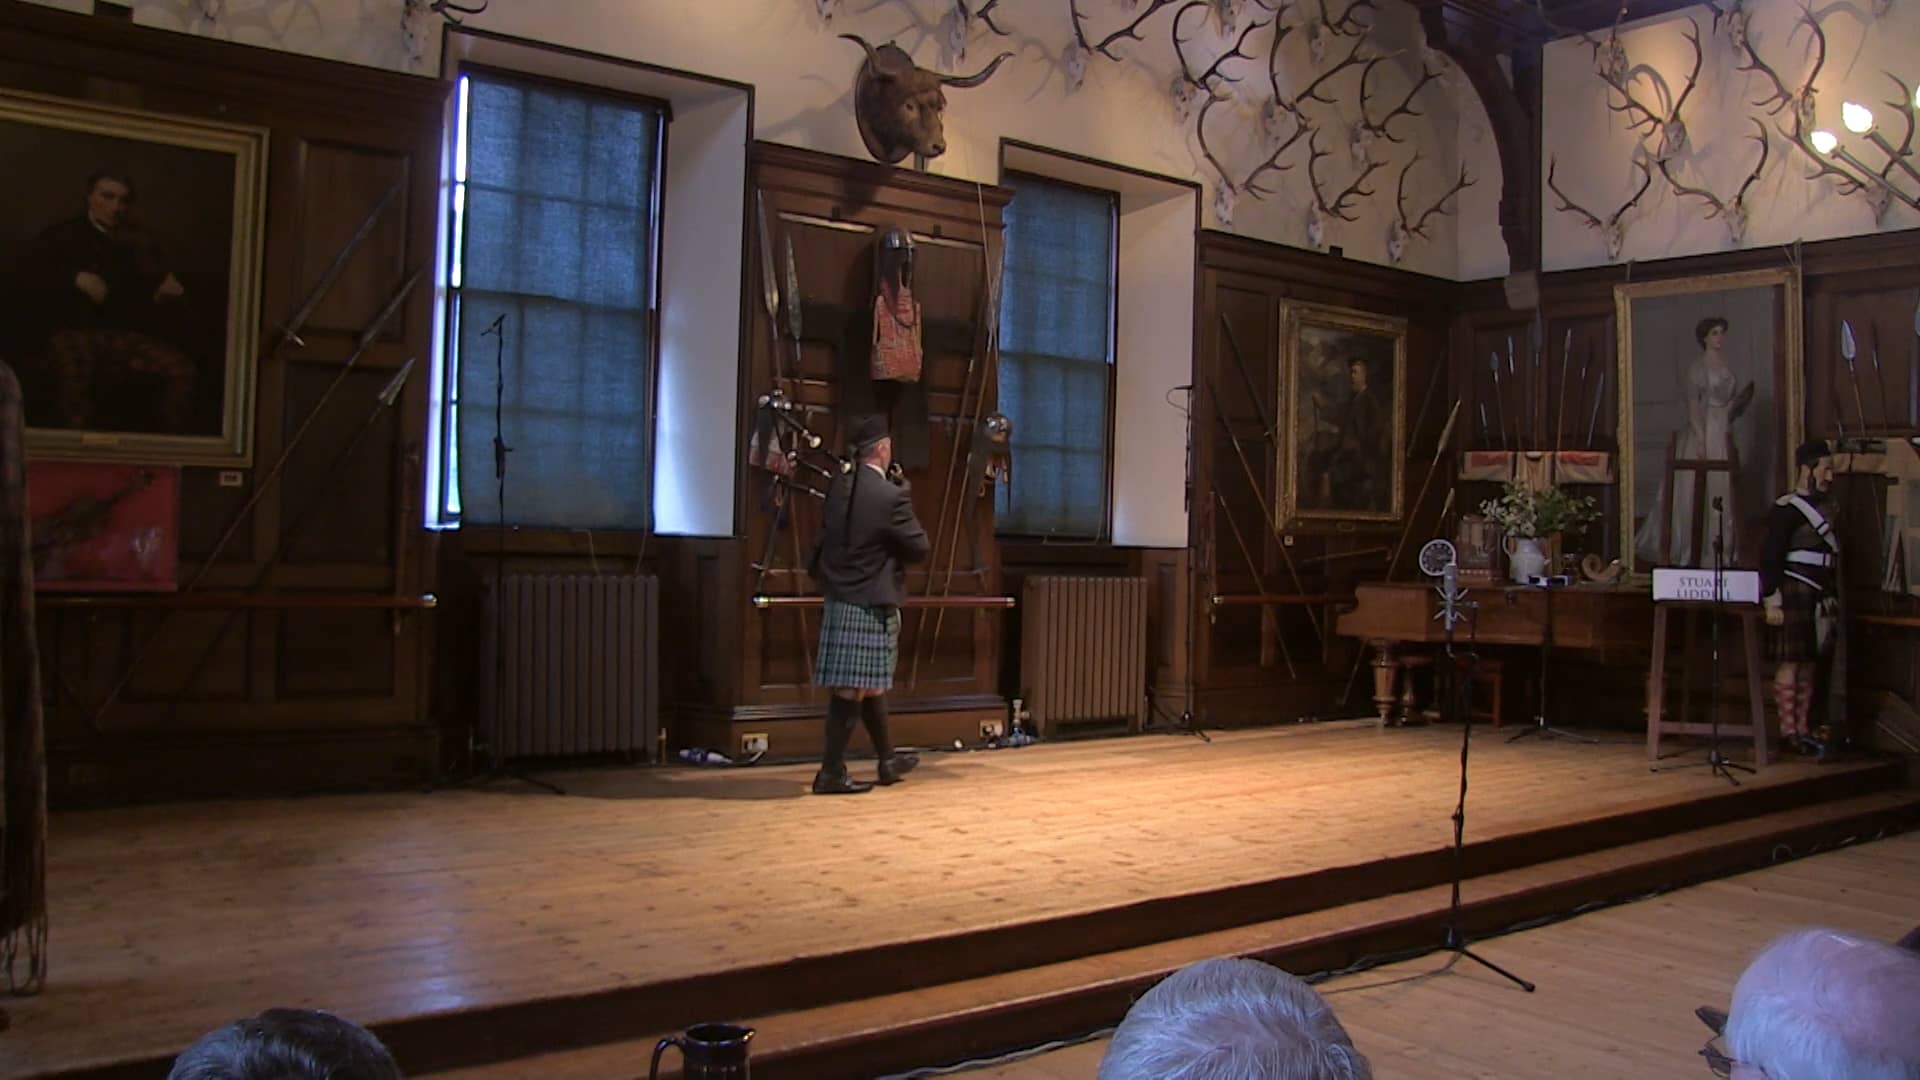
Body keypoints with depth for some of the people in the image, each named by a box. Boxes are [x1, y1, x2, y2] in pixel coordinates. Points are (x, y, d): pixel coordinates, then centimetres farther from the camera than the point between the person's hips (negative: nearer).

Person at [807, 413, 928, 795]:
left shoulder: (837, 487, 4)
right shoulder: (890, 496, -17)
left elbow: (826, 536, 11)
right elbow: (920, 548, -8)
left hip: (840, 599, 8)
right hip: (870, 605, -8)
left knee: (871, 683, 19)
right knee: (853, 689, -1)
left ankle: (888, 760, 32)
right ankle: (831, 772, 3)